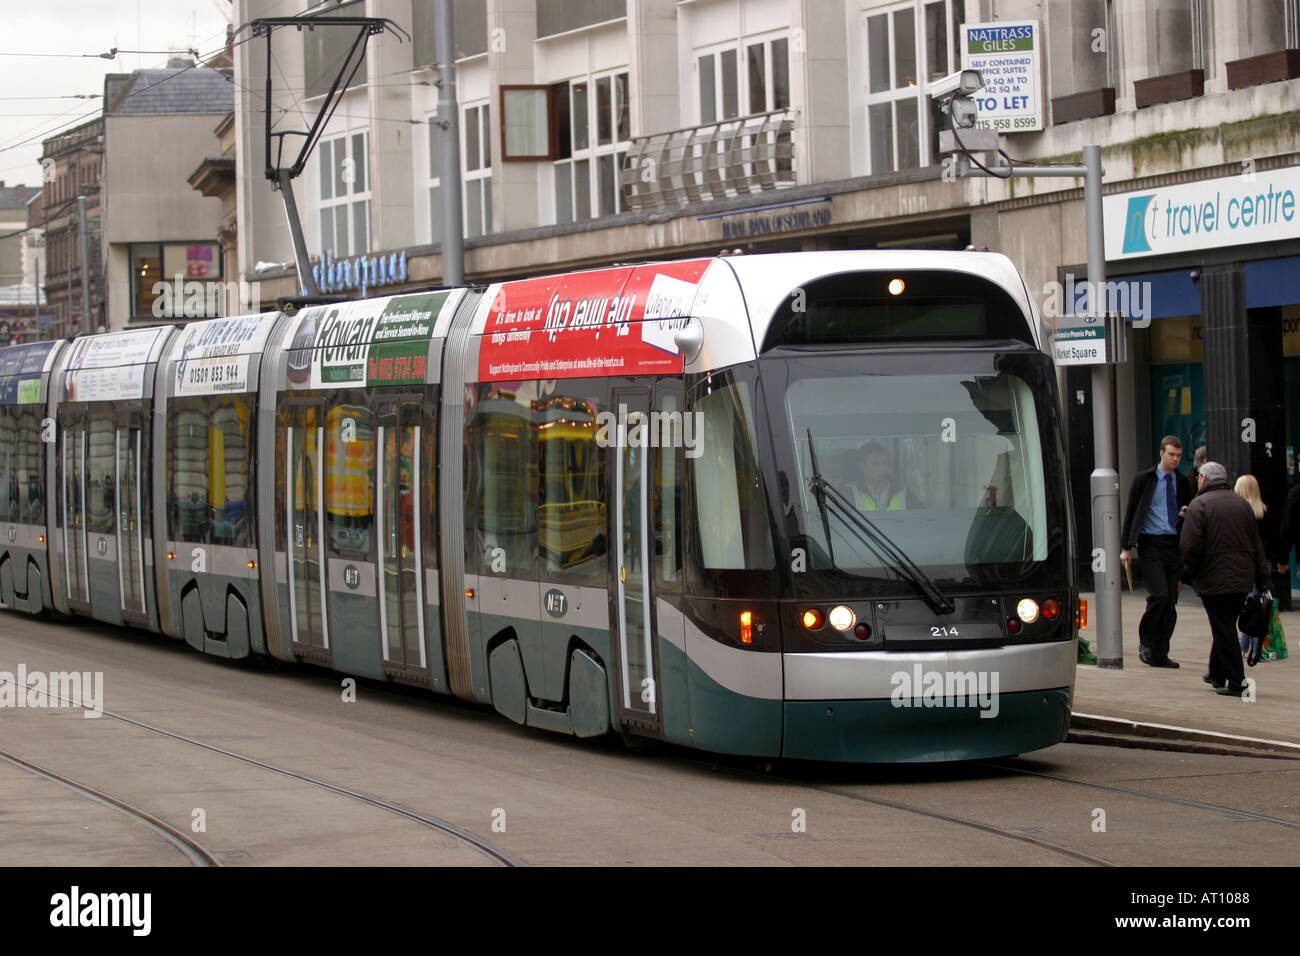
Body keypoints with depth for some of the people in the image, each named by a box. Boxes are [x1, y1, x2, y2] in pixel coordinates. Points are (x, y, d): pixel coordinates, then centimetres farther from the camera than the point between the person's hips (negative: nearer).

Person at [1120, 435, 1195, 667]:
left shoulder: (1183, 484, 13)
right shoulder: (1144, 480, 2)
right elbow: (1131, 513, 2)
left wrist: (1187, 515, -3)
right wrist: (1126, 547, -4)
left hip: (1174, 545, 4)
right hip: (1150, 545, -4)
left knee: (1171, 601, 2)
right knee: (1159, 595, -17)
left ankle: (1160, 654, 9)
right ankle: (1146, 643, 2)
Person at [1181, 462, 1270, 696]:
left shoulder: (1199, 504, -9)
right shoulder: (1242, 503, 11)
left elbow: (1189, 546, -17)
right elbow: (1257, 546, 12)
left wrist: (1192, 571, 0)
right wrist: (1262, 579, 14)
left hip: (1214, 580, -6)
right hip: (1243, 579, 6)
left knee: (1224, 630, -3)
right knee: (1226, 628, 19)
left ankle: (1236, 682, -6)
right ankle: (1217, 674, 30)